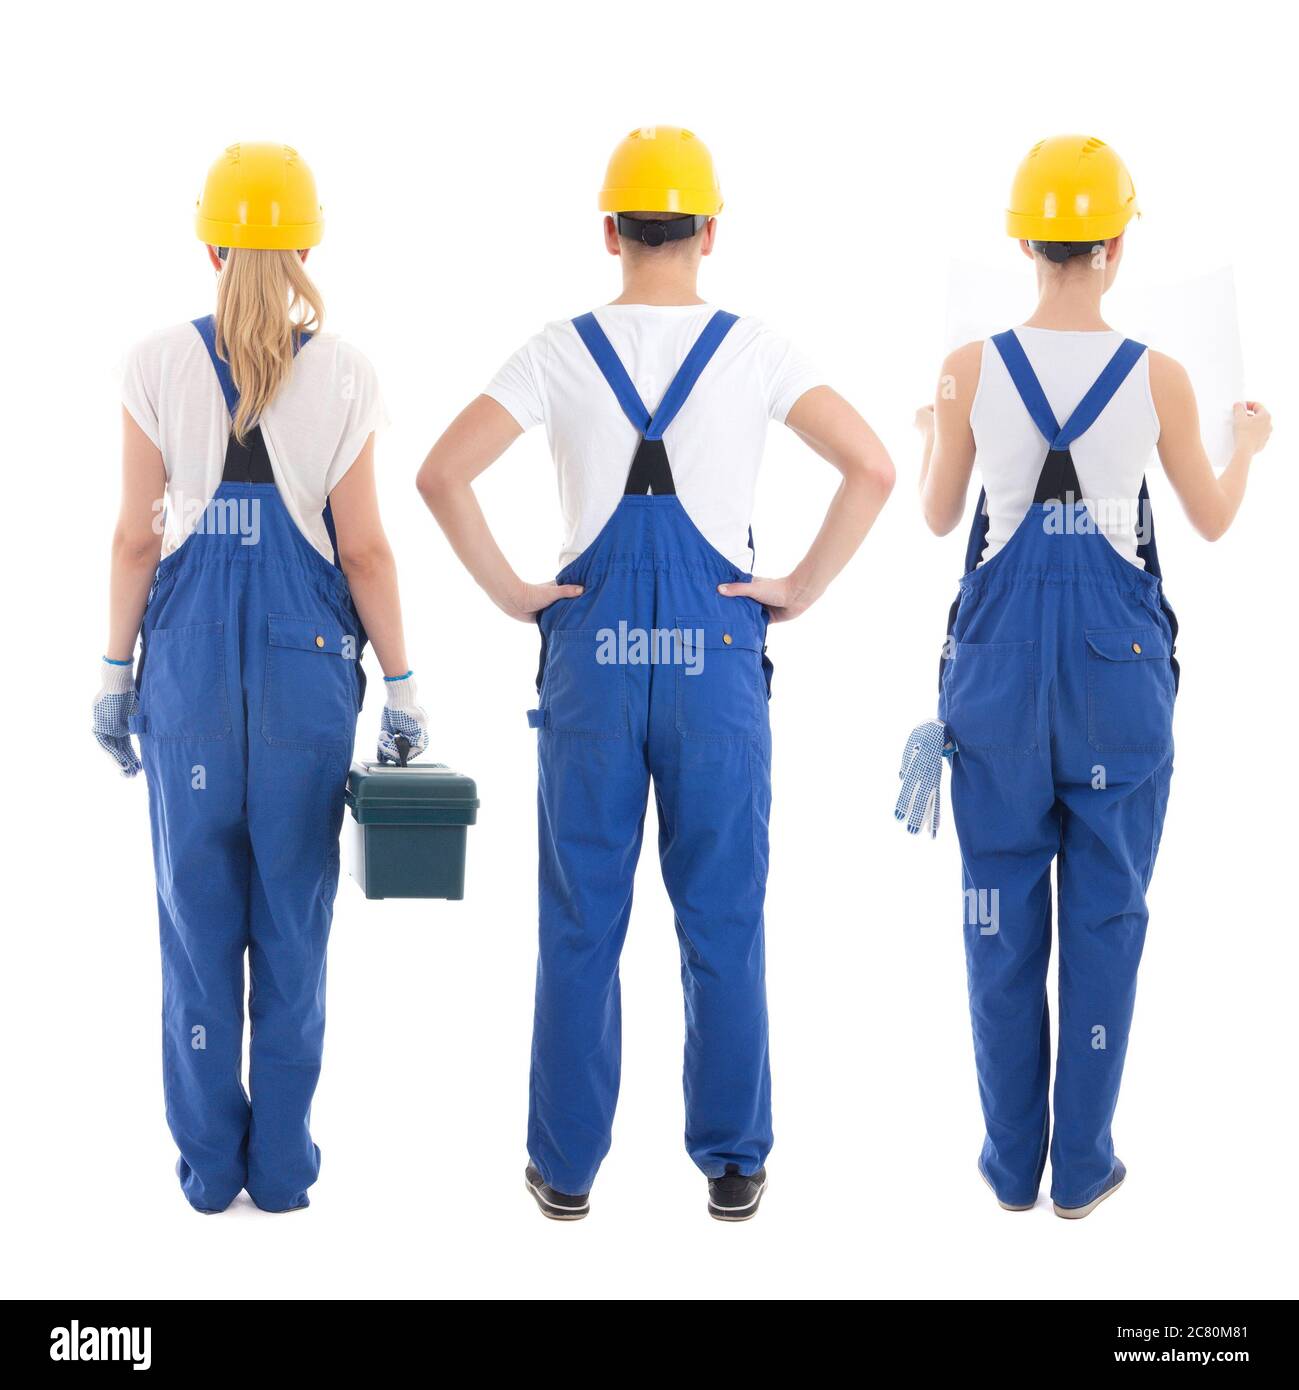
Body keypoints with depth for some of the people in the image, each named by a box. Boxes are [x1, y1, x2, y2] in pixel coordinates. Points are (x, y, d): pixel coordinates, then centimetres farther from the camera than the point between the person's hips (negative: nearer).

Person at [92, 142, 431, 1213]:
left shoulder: (159, 367, -3)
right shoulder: (344, 376, -4)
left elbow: (137, 537, -2)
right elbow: (362, 549, -5)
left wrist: (115, 672, 7)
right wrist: (403, 685, 1)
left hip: (188, 653, 1)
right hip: (308, 656, 0)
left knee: (197, 908, 10)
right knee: (295, 911, 9)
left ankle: (210, 1163, 17)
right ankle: (281, 1164, 16)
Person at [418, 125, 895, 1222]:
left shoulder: (563, 350, -1)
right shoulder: (754, 349, -1)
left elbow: (442, 475, -9)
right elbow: (872, 470, -9)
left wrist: (511, 592, -1)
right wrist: (802, 591, -2)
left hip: (591, 651, 1)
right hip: (718, 653, 0)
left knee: (580, 924, 9)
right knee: (723, 923, 9)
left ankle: (568, 1166, 18)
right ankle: (732, 1164, 17)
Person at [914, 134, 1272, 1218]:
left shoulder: (971, 369, -5)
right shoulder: (1159, 377, -6)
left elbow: (938, 516, 8)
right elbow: (1213, 521, 8)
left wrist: (932, 436, 29)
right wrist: (1249, 443, 28)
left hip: (1001, 650, 1)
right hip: (1118, 653, -1)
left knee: (1002, 909, 11)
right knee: (1106, 910, 9)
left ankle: (1013, 1161, 19)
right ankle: (1083, 1166, 16)